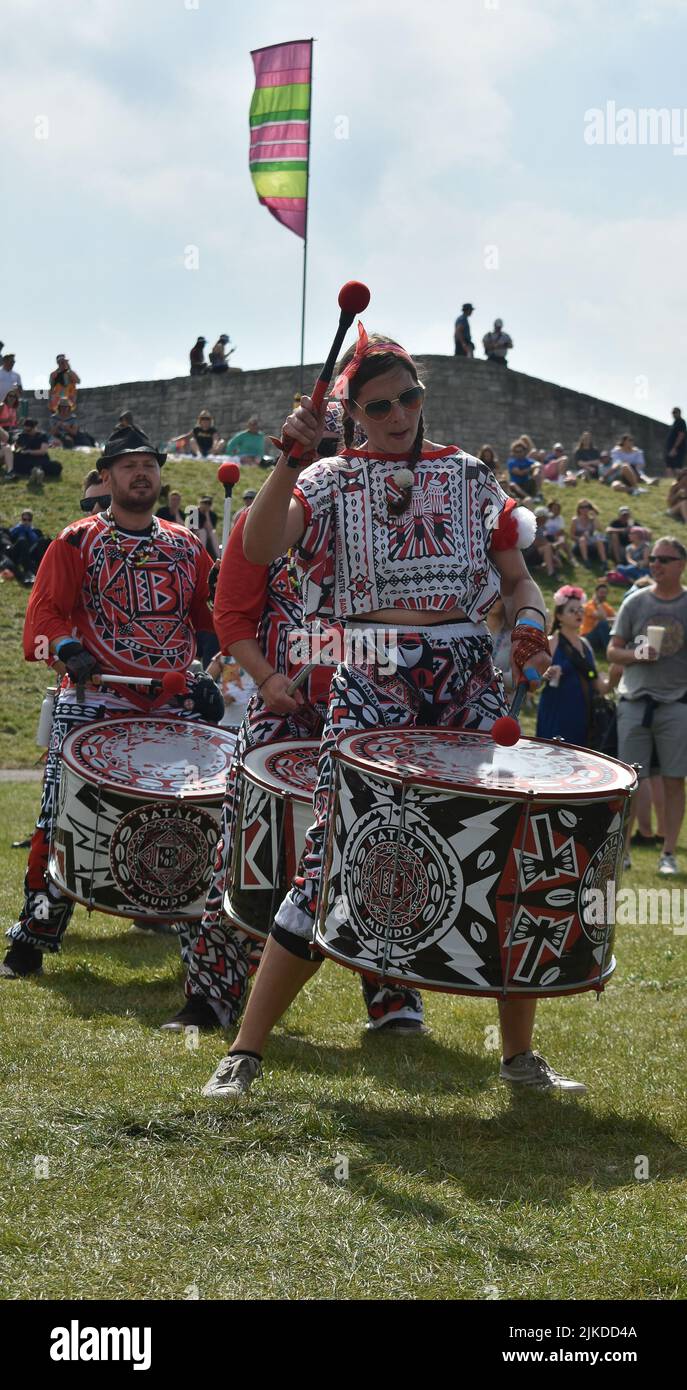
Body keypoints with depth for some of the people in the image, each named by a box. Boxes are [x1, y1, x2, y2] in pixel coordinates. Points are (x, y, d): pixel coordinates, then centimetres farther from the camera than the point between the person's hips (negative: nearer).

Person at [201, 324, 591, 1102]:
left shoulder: (470, 477, 14)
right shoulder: (332, 480, 5)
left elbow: (517, 579, 15)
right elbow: (258, 549, -11)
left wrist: (529, 620, -7)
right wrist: (289, 460, -23)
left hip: (468, 681, 3)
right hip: (372, 686, -3)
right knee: (331, 858, -9)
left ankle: (520, 1054, 16)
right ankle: (245, 1051, -1)